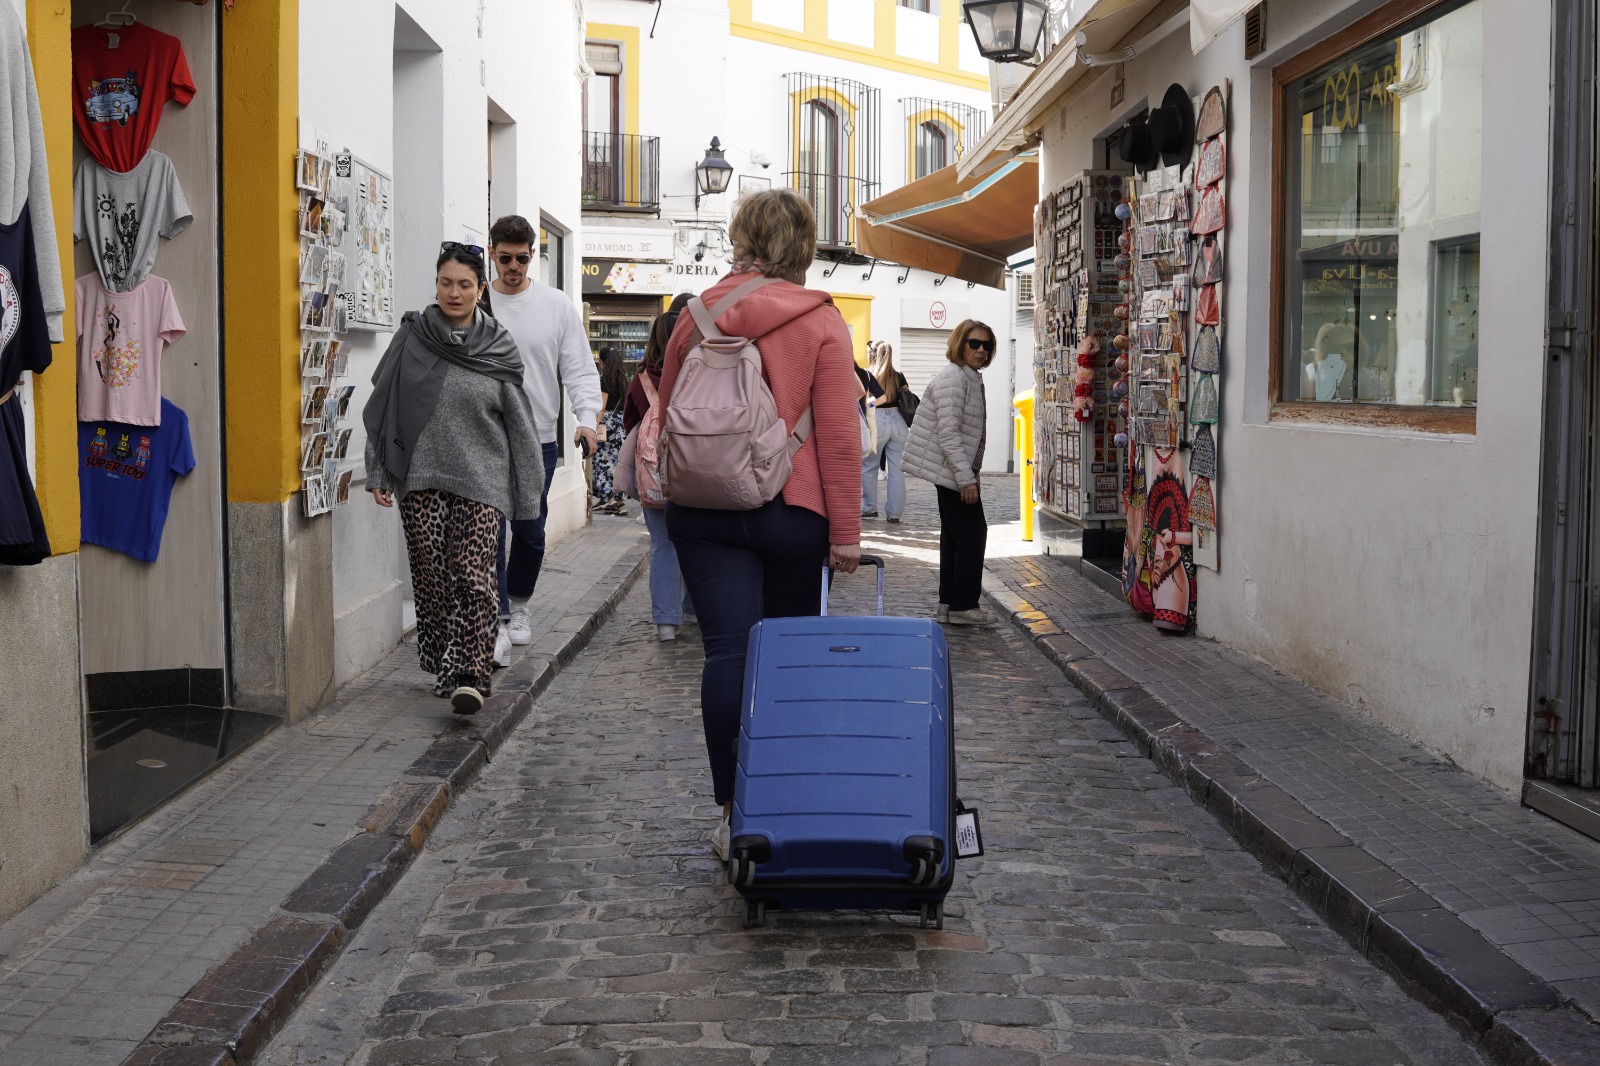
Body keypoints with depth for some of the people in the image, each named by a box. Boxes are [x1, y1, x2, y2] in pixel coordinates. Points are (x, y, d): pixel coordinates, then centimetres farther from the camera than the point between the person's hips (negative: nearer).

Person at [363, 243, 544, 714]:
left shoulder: (498, 347, 4)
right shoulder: (412, 337, 5)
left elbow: (518, 423, 7)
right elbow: (381, 407, 9)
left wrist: (527, 493, 6)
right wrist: (378, 472, 5)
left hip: (480, 479, -1)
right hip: (421, 476, 1)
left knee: (473, 578, -11)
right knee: (430, 577, 3)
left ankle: (469, 675, -11)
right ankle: (444, 669, 18)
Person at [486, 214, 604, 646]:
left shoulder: (557, 305, 3)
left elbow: (580, 368, 2)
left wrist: (586, 419, -13)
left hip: (538, 439, 1)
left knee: (530, 532, 10)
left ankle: (518, 603, 30)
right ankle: (496, 616, 0)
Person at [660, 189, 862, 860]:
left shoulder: (698, 315, 4)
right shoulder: (820, 321, -4)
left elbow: (668, 416, 12)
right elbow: (840, 434, -8)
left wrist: (677, 493, 25)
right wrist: (846, 532, -5)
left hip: (703, 511, 2)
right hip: (792, 512, -1)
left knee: (727, 653, -1)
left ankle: (736, 815, -3)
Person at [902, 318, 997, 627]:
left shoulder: (971, 380, 16)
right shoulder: (953, 379, -17)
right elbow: (948, 434, -23)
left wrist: (970, 474, 19)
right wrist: (966, 478, -25)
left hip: (951, 471, 11)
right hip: (951, 470, -11)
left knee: (954, 533, 13)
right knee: (973, 532, -8)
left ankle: (949, 603, 19)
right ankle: (962, 606, -4)